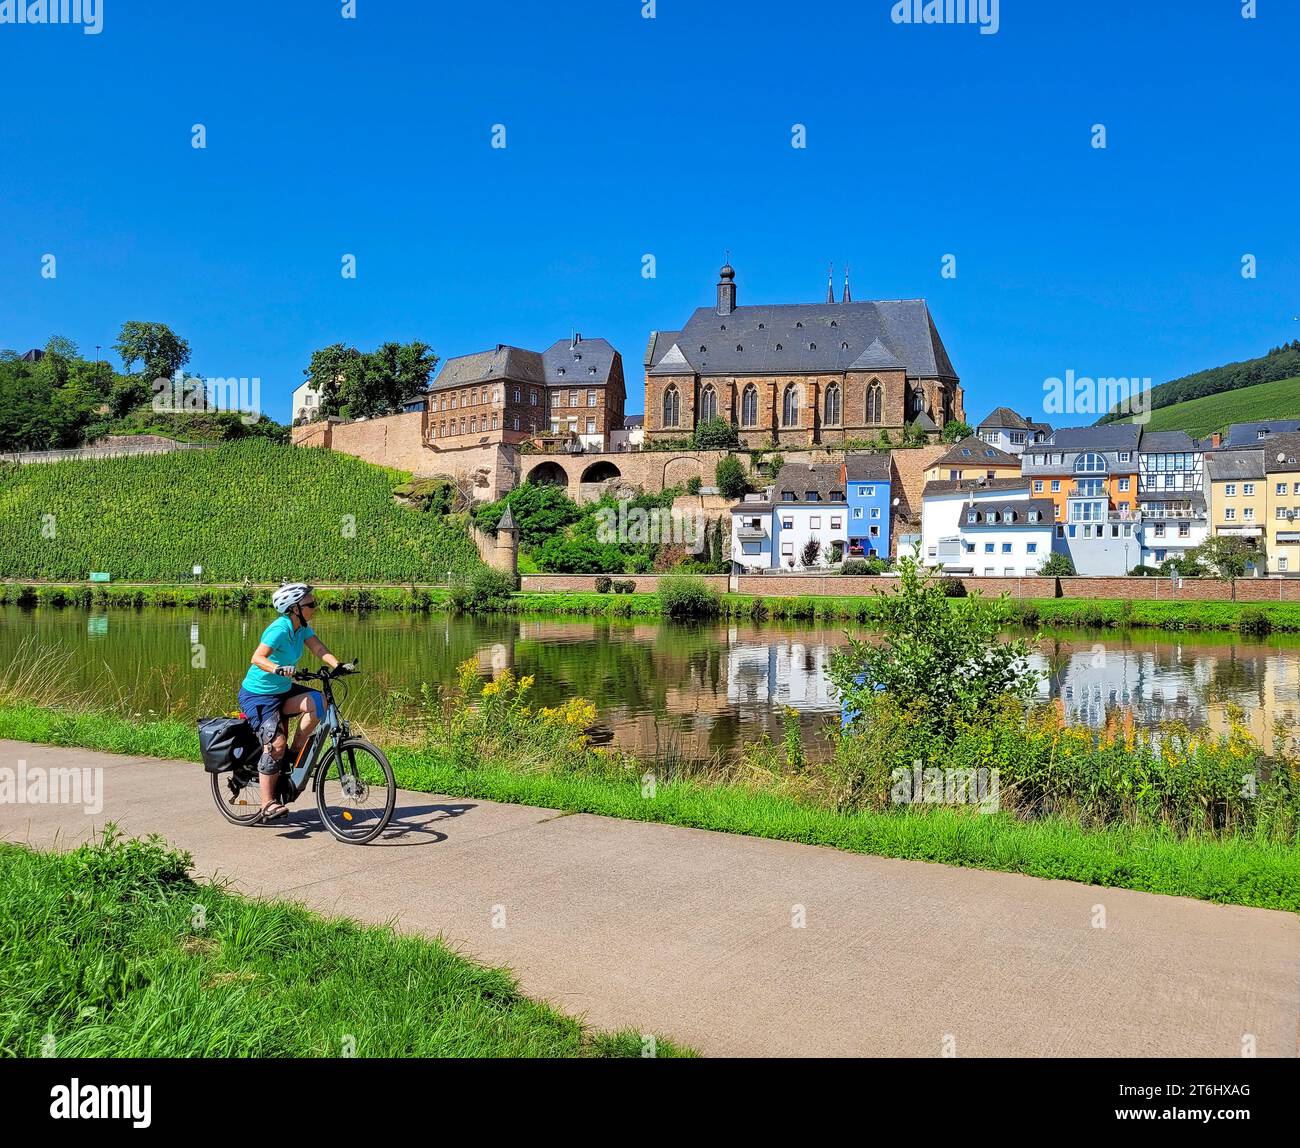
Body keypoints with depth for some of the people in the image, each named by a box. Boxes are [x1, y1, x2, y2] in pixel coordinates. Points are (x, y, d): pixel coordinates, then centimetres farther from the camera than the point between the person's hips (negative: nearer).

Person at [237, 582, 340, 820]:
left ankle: (294, 753, -2)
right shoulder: (279, 629, -24)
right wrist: (278, 669, -54)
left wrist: (337, 665, -30)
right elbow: (257, 658, -36)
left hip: (282, 689, 7)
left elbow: (319, 649, -12)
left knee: (318, 702, -18)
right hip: (258, 695, -7)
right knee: (276, 743, -17)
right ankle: (268, 805, -8)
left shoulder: (302, 627, -1)